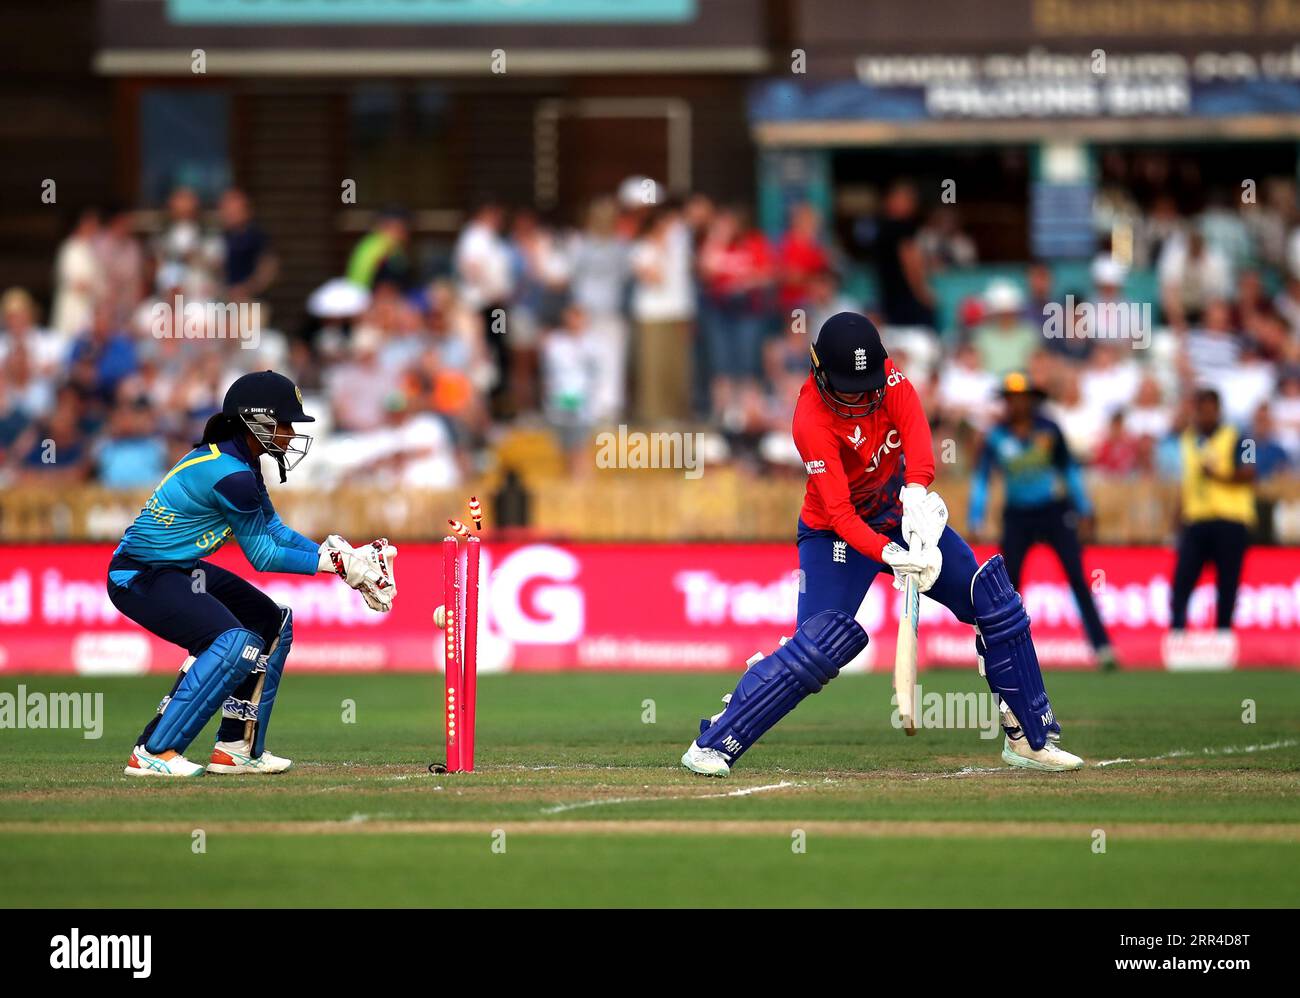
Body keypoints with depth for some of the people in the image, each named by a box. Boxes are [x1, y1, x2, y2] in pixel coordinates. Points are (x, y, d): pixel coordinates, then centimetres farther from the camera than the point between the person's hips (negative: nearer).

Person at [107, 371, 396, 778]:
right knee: (235, 643, -26)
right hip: (140, 577, -11)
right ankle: (152, 753, -21)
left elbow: (274, 530, 11)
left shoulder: (239, 462, 7)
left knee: (273, 623, 16)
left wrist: (345, 560, 0)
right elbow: (263, 556, -17)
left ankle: (236, 748, 18)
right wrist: (335, 562, -13)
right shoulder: (231, 474, -24)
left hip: (181, 571, 11)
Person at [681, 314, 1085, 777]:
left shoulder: (886, 375, -14)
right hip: (835, 533, -6)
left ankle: (1030, 738, 14)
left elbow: (917, 435, -27)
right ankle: (712, 745, -15)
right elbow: (840, 513, -35)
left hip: (902, 516, 6)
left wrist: (916, 493, -46)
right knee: (820, 643, -23)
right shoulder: (813, 420, -30)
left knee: (995, 600, 1)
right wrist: (889, 555, -50)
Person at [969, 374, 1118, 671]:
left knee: (1077, 578, -10)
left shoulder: (1048, 429, -3)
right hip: (1017, 517, 1)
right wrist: (975, 521, -20)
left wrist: (1084, 511, 6)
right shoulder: (997, 437, -6)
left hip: (1055, 512, -1)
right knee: (1008, 582, -4)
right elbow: (981, 478, -10)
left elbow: (1068, 468, 6)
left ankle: (1103, 647, -12)